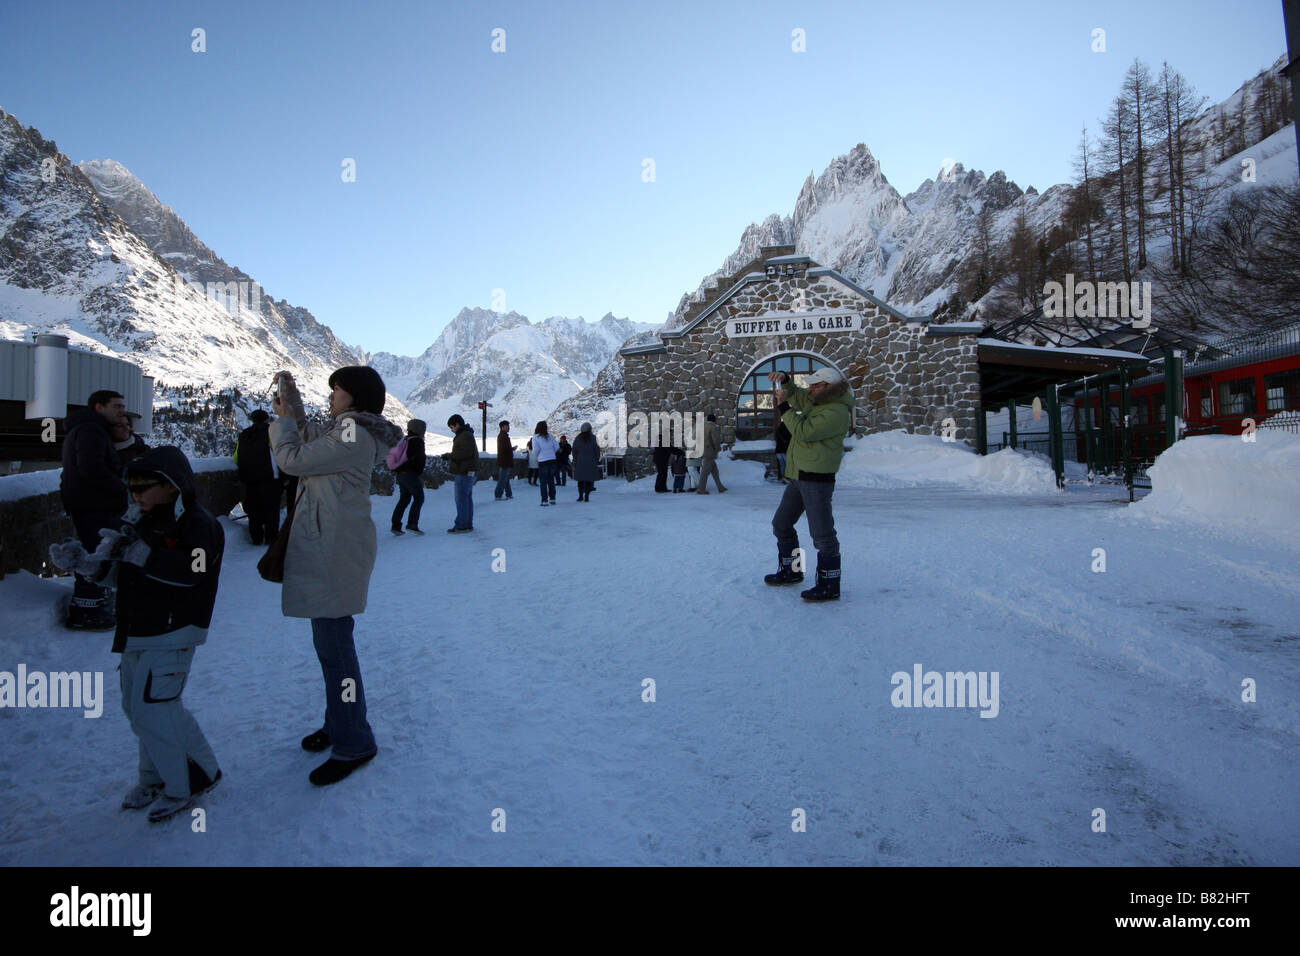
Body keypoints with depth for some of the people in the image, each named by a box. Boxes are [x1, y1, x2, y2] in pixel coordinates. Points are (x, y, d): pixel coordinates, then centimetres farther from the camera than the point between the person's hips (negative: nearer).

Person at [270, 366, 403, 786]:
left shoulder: (354, 436, -18)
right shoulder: (344, 431, 14)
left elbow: (292, 459, -16)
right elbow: (308, 436, 30)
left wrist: (282, 419, 1)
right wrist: (291, 401, 19)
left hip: (335, 552, -11)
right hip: (326, 548, 11)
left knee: (334, 645, -5)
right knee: (331, 641, 19)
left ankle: (353, 744, 7)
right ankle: (339, 724, 34)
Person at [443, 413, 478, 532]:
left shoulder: (465, 435, -13)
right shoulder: (464, 435, 20)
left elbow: (466, 453, -23)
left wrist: (449, 455, -14)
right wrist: (450, 456, 14)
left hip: (465, 473, -10)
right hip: (469, 472, 10)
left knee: (461, 499, -8)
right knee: (467, 498, 10)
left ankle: (461, 526, -5)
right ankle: (468, 525, 14)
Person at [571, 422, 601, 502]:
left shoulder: (578, 438, 2)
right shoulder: (593, 438, -2)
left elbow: (574, 450, 3)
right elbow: (597, 449, -1)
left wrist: (575, 460, 11)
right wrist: (597, 460, 7)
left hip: (580, 461, 1)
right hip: (591, 461, -1)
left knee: (580, 479, 8)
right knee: (589, 479, 2)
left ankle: (581, 495, 3)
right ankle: (587, 496, -1)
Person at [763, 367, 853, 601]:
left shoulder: (836, 412, -17)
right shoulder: (816, 402, 12)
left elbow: (803, 432, -24)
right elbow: (795, 395, 29)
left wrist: (783, 407, -15)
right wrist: (784, 380, 8)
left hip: (817, 478, -11)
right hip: (799, 477, 11)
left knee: (822, 533, -7)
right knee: (781, 524, 19)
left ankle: (829, 586, 0)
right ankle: (791, 571, 32)